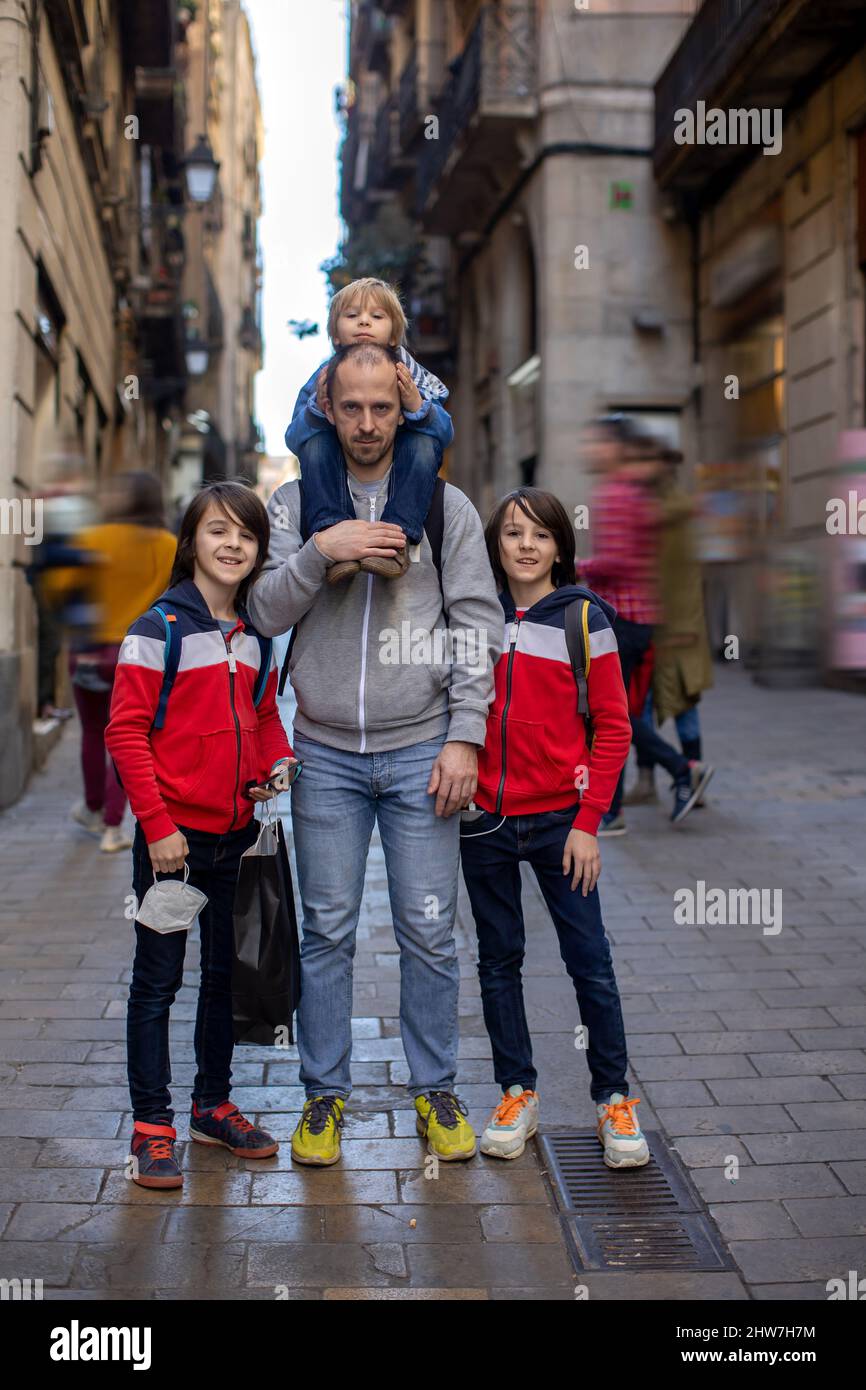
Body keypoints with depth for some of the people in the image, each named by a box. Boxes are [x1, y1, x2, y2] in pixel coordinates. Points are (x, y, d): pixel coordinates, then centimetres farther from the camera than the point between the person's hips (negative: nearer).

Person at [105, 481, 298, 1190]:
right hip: (173, 834, -6)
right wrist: (157, 823, -17)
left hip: (237, 831, 6)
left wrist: (280, 764, -3)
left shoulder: (256, 635, 8)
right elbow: (126, 730, -12)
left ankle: (214, 1104, 30)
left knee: (227, 972, 16)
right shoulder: (160, 628, -10)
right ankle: (152, 1125, 12)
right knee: (158, 979, 3)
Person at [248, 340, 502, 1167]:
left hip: (420, 750, 0)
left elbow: (478, 627, 2)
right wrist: (318, 553, -17)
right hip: (325, 754, 1)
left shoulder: (447, 507, 5)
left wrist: (464, 737, -6)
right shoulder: (294, 504, 7)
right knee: (326, 931, 6)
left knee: (429, 932, 4)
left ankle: (435, 1091, 19)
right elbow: (264, 612, 0)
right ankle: (324, 1093, 20)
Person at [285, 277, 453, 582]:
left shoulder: (411, 376, -4)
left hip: (397, 478, 0)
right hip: (338, 481, 1)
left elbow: (445, 434, -13)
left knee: (422, 443, -26)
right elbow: (293, 440, -10)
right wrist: (317, 409, -31)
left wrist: (417, 406, -33)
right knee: (316, 440, -24)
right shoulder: (324, 378, -4)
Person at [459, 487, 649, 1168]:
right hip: (484, 820, 3)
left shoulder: (584, 618, -3)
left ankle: (614, 1099, 14)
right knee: (499, 960, 10)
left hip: (558, 818, -3)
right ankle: (517, 1095, 23)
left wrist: (588, 822, -8)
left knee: (590, 961, 0)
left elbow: (613, 727, -3)